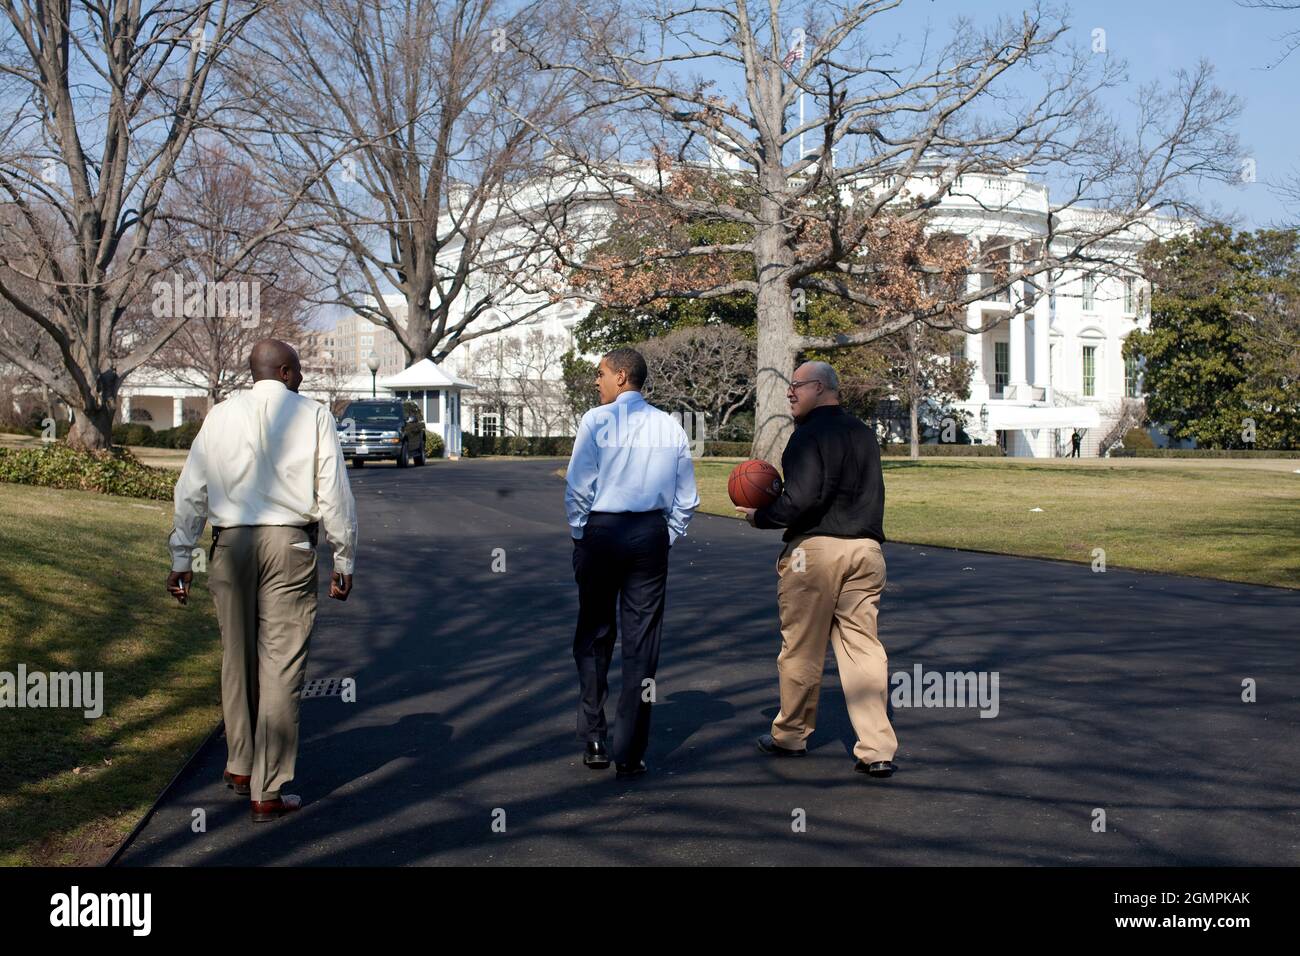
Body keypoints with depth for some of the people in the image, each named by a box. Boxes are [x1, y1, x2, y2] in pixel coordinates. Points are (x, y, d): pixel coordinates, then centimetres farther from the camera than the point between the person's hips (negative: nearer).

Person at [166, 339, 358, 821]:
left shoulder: (221, 415, 6)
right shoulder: (312, 415, -1)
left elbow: (191, 491, 8)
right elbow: (334, 494, -2)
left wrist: (181, 558, 15)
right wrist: (344, 560, 5)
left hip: (231, 545, 3)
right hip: (290, 545, -3)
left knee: (238, 660, 18)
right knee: (281, 666, 1)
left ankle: (241, 767, 32)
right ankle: (267, 792, 5)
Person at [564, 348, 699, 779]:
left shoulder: (596, 421, -8)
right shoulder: (671, 427, 4)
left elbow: (578, 488, -10)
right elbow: (687, 499, 6)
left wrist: (580, 535, 4)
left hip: (601, 532, -2)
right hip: (652, 534, 3)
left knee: (594, 635, 12)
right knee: (642, 641, 5)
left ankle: (594, 742, 16)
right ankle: (630, 754, 8)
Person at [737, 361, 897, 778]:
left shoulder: (810, 435, -10)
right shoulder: (863, 433, 15)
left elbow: (802, 500, -20)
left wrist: (760, 516, -4)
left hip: (815, 548, -7)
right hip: (866, 548, 7)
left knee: (801, 648, 8)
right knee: (863, 645, 6)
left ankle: (791, 736, 23)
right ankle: (877, 750, 1)